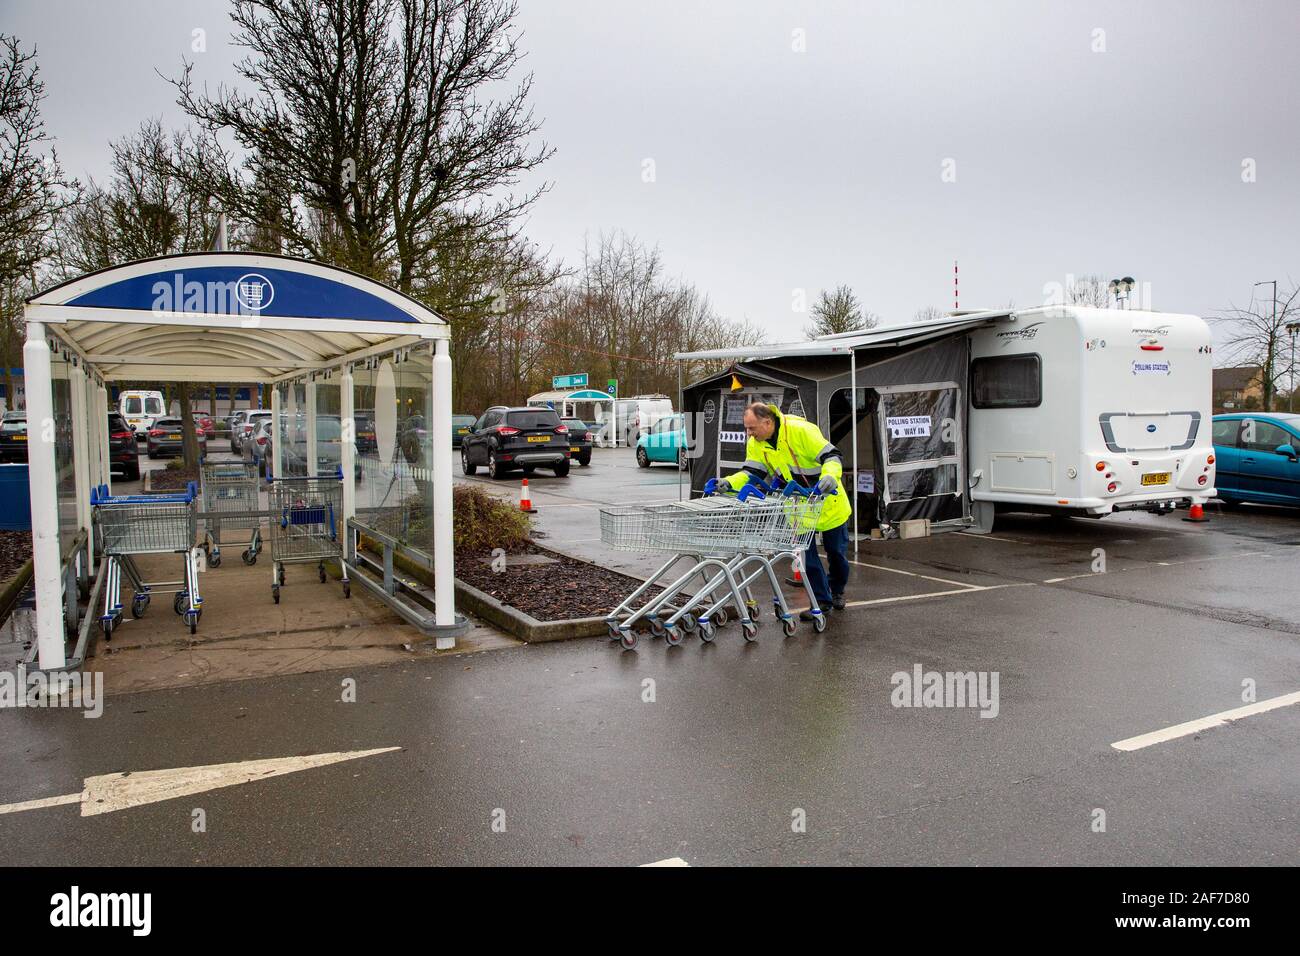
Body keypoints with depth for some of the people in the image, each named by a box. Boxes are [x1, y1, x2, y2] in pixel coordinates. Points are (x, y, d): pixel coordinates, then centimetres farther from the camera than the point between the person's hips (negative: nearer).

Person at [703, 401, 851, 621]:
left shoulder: (801, 430, -27)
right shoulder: (756, 444, -9)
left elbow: (832, 456, -26)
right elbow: (751, 474, -11)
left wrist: (830, 476, -45)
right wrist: (728, 483, -29)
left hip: (828, 502, -4)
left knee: (836, 552, 12)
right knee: (807, 554, 1)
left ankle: (837, 592, 37)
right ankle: (822, 601, 12)